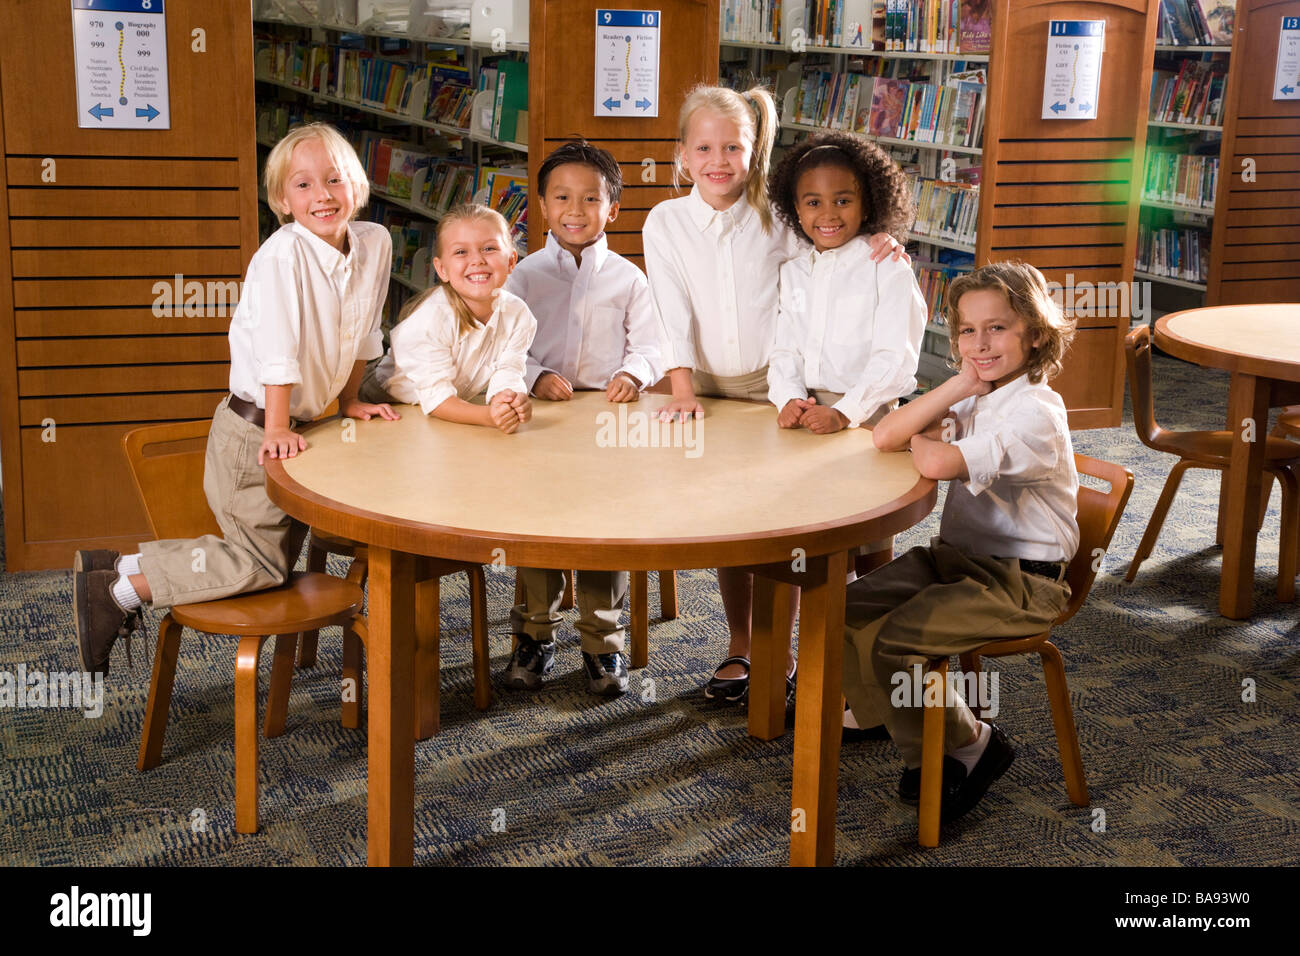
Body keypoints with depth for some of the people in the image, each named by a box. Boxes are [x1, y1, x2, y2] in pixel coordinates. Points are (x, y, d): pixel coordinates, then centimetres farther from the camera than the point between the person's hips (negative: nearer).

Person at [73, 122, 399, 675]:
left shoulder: (374, 244, -1)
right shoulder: (284, 254, -22)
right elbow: (278, 348, -23)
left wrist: (350, 402, 16)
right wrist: (278, 427, -22)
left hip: (297, 425, 8)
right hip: (253, 431, -8)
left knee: (282, 547, 18)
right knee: (264, 563, -7)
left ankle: (124, 563, 22)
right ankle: (117, 592, 3)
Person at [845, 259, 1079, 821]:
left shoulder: (1034, 412, -19)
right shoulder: (974, 397, 8)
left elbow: (938, 464, -33)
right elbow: (885, 437, -7)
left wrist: (918, 440, -9)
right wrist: (958, 385, -13)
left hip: (1020, 580, -8)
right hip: (955, 556, 8)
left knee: (891, 640, -23)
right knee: (848, 614, -6)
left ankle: (971, 745, 3)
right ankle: (925, 754, 8)